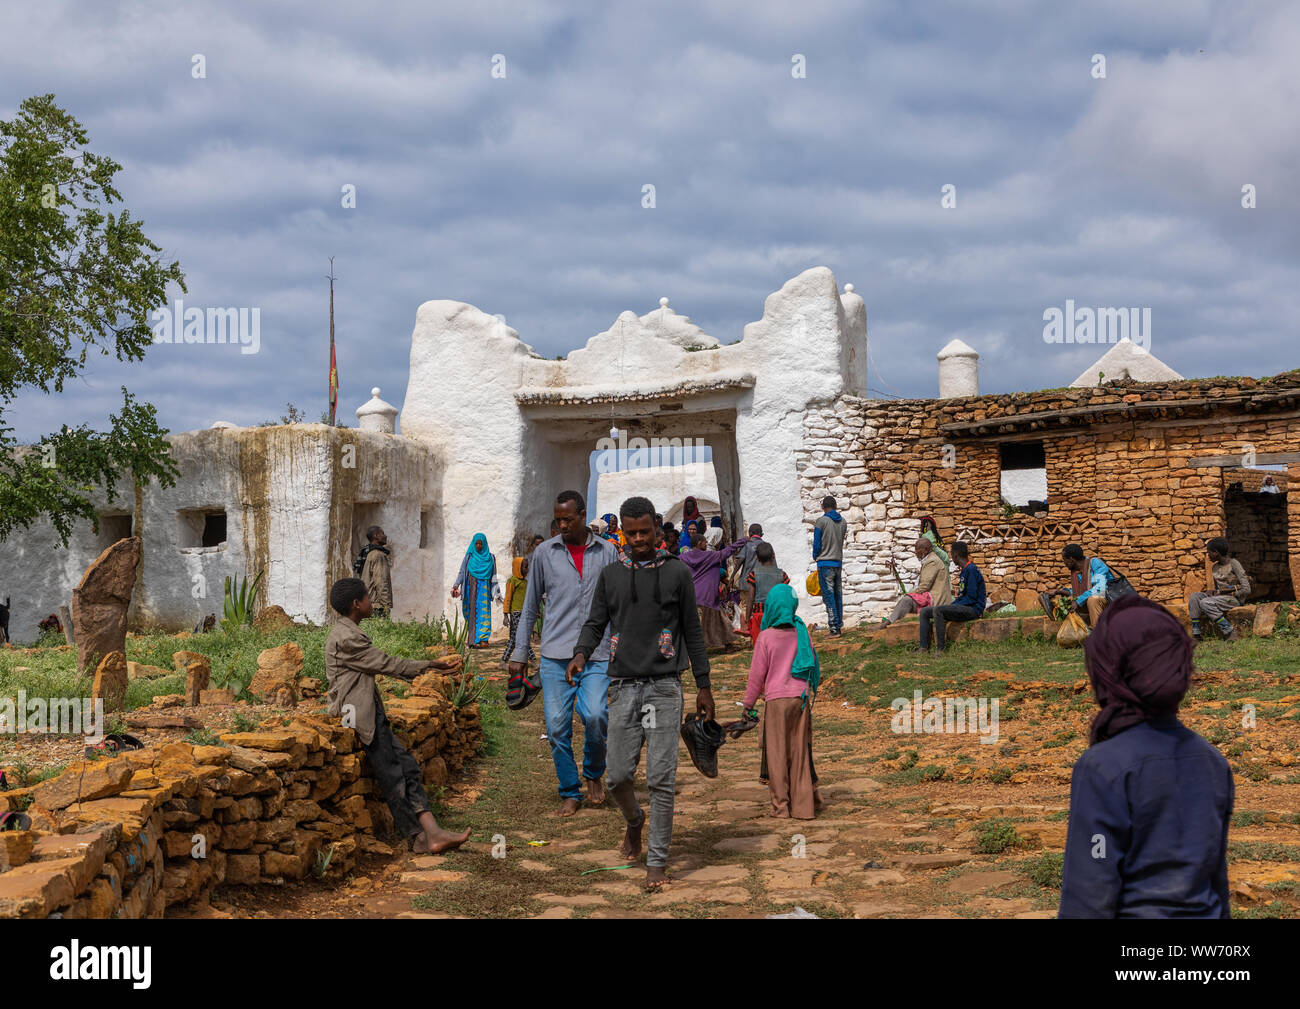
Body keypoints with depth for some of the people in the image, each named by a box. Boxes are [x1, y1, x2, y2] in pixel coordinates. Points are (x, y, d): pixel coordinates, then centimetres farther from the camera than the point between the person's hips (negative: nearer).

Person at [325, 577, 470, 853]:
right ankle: (417, 837, -3)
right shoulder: (345, 638, -14)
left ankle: (431, 831, -8)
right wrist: (432, 665, -3)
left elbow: (380, 665, 23)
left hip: (371, 712, 10)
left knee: (407, 767, -1)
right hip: (358, 714, -10)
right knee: (391, 776, -8)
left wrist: (422, 669, 23)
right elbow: (385, 664, -10)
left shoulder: (348, 633, 18)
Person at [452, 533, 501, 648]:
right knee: (473, 612, -4)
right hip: (472, 587, 0)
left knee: (483, 611, -9)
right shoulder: (469, 556, 8)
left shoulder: (490, 557, 10)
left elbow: (493, 576, 12)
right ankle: (473, 640, -4)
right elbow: (462, 572, 3)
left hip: (484, 588, 0)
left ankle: (483, 639, -16)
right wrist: (456, 586, -9)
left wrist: (497, 592, 9)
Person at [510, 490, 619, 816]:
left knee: (595, 715, -18)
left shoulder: (607, 552, 7)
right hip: (555, 654, 1)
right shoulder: (544, 553, 7)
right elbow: (530, 606, 13)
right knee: (557, 726, -3)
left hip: (597, 654, -1)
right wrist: (519, 653, 10)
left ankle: (594, 773, 10)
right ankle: (570, 792, 14)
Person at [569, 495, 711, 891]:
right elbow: (595, 623, 11)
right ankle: (634, 821, 33)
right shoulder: (610, 575, 10)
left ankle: (657, 861, 3)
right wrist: (581, 654, -11)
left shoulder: (677, 573, 5)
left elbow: (692, 631, 8)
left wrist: (703, 685, 6)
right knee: (618, 776, 1)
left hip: (664, 686, -2)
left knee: (661, 778, -5)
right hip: (624, 685, 2)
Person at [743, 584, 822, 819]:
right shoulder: (802, 633, 2)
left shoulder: (766, 637, -9)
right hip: (801, 697, 4)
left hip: (776, 700, -4)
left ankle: (781, 806, 7)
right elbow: (814, 665, 11)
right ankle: (803, 805, 10)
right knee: (800, 752, 9)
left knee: (777, 753, 5)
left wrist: (748, 704, 4)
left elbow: (757, 674, -5)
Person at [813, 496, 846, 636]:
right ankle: (839, 626, 16)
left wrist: (815, 556, 12)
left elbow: (817, 544, -7)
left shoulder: (821, 521, -10)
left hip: (825, 563, -6)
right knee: (838, 595, 13)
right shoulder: (842, 522, 7)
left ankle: (834, 629, -9)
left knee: (829, 597, -5)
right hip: (838, 562, 6)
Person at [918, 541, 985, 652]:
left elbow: (972, 597, -19)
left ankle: (940, 649, -31)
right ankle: (924, 649, -7)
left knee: (937, 610, -32)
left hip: (973, 608, -10)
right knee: (925, 611, 3)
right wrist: (951, 604, 7)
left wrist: (953, 605, -15)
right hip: (963, 606, 10)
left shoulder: (971, 570, -14)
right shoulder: (964, 570, 18)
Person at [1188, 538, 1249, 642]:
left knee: (1205, 603, -29)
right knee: (1193, 597, -13)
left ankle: (1231, 632, -26)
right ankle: (1196, 634, -19)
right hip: (1221, 597, 7)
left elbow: (1246, 589, -14)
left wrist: (1221, 592, -14)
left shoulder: (1233, 563, -10)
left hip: (1235, 598, -7)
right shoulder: (1215, 567, 13)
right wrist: (1213, 592, -4)